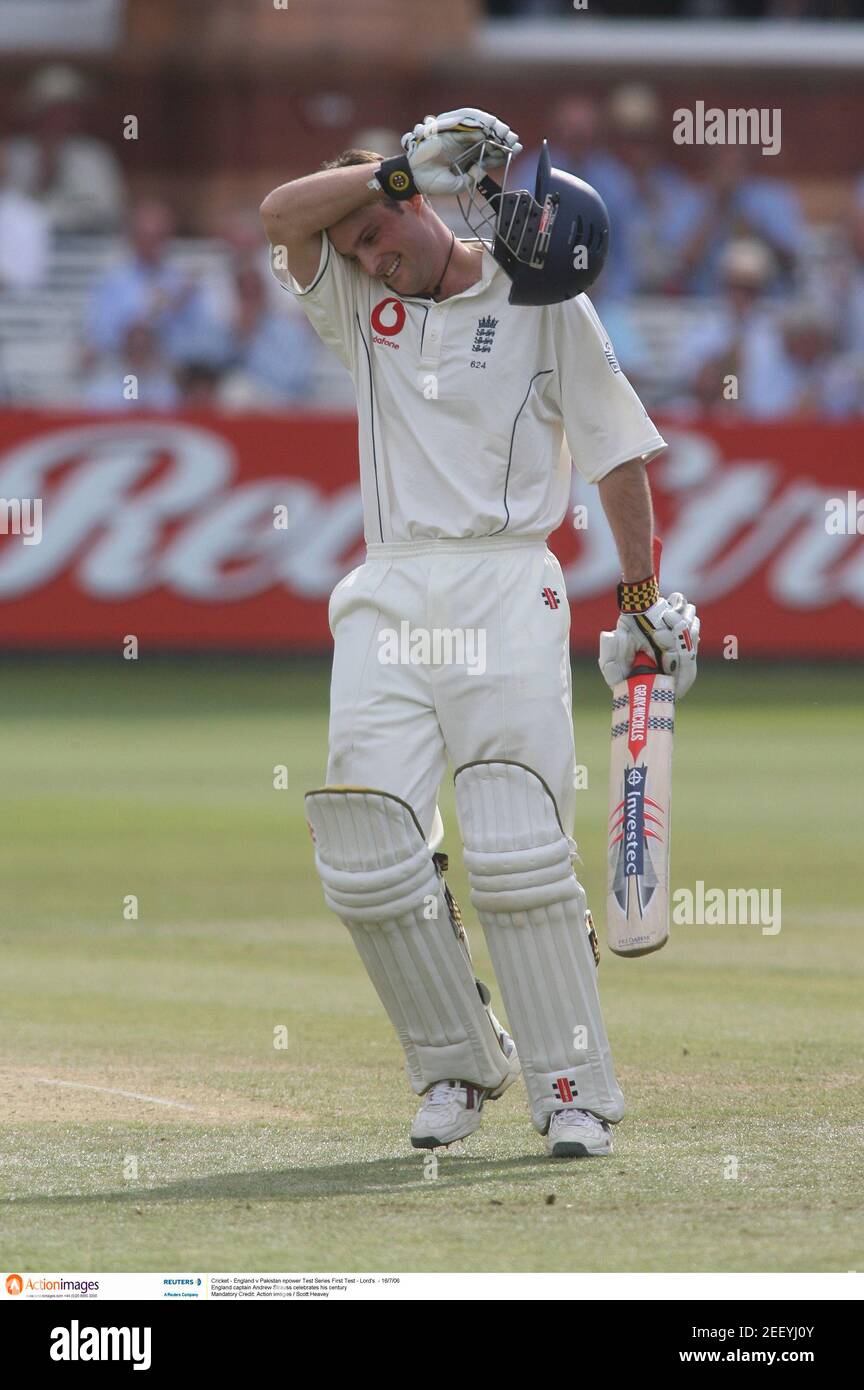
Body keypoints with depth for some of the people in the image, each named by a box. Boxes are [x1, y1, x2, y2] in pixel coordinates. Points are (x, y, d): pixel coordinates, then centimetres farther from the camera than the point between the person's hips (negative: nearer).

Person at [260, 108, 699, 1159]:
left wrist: (643, 598, 7)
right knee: (365, 856, -8)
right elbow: (282, 214, 2)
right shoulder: (360, 305, 18)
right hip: (387, 596, 4)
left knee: (515, 852, -15)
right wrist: (408, 167, -6)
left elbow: (616, 449, 9)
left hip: (505, 585, -4)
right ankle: (458, 1068, 7)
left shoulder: (541, 299, 8)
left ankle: (574, 1091, -12)